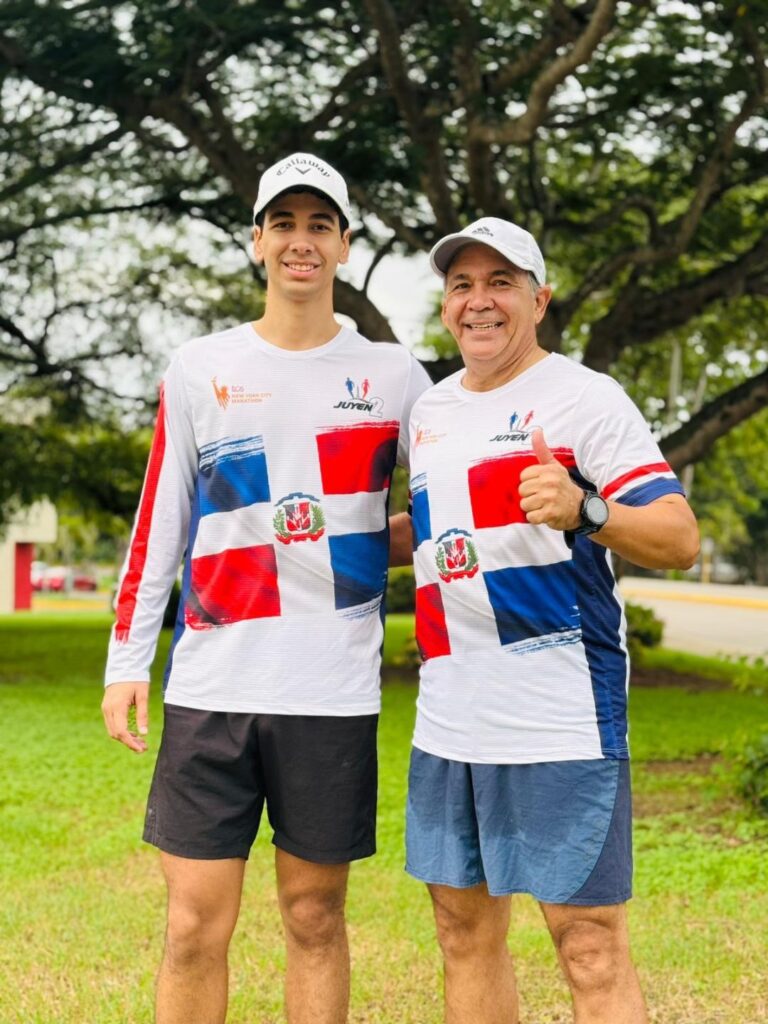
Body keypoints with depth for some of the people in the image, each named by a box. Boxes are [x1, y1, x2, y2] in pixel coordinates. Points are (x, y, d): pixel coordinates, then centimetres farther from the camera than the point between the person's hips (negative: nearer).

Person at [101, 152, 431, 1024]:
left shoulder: (393, 377, 6)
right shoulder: (199, 370, 7)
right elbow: (158, 524, 9)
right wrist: (127, 660, 6)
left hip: (333, 691, 0)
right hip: (211, 685, 0)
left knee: (314, 920, 7)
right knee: (195, 928, 1)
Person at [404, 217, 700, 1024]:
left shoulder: (585, 397, -6)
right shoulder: (430, 409, 15)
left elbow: (680, 540, -13)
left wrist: (584, 511, -30)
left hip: (561, 717, -7)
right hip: (449, 720, 7)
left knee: (590, 948, -5)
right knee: (465, 932, 14)